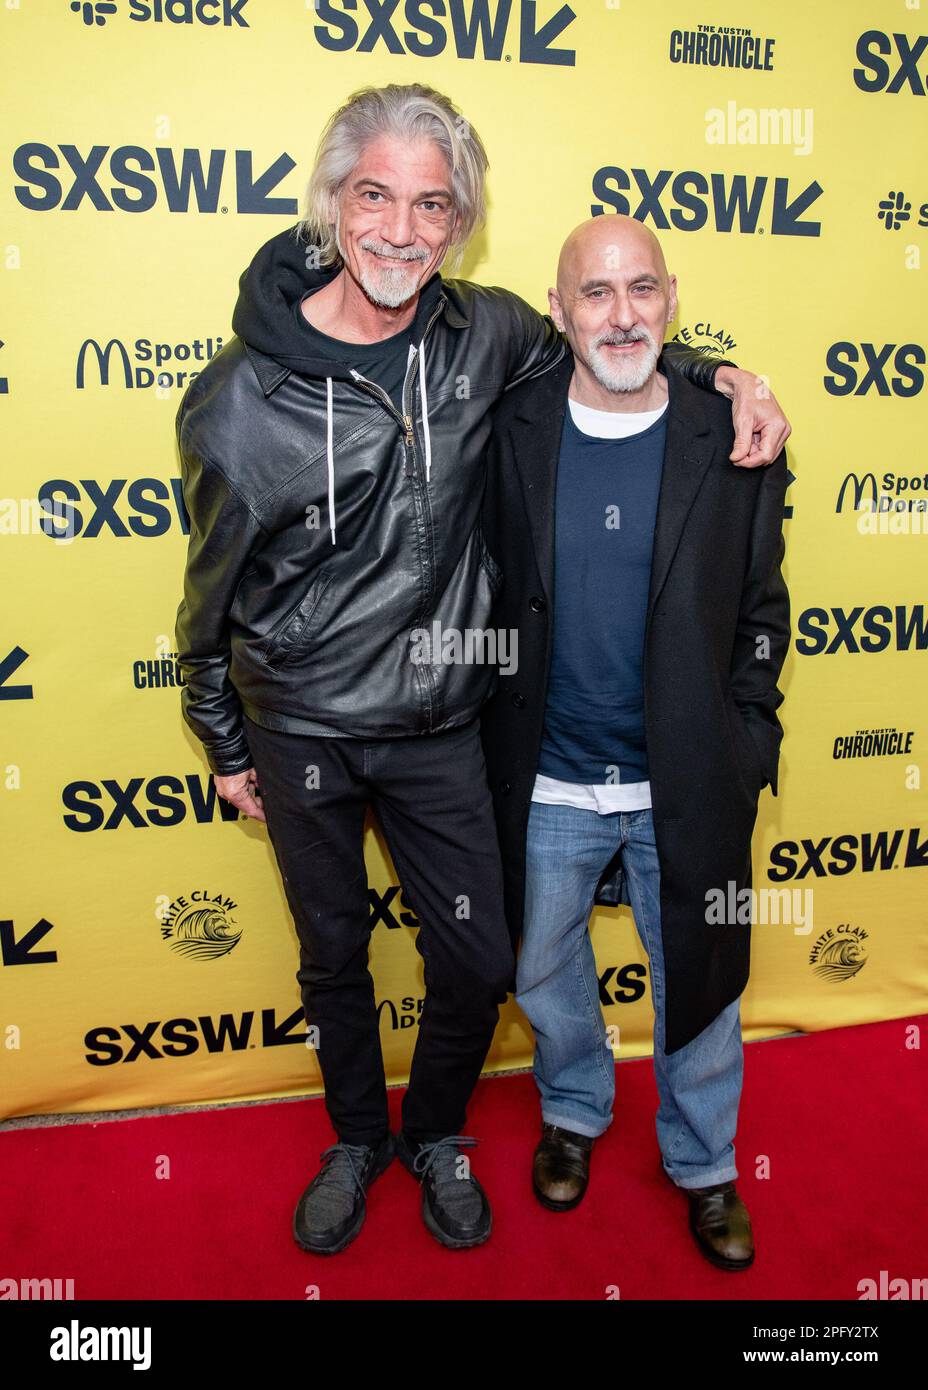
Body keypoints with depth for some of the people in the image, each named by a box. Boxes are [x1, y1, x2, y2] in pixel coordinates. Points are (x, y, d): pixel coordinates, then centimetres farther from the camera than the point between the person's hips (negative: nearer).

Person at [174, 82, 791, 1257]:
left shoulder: (485, 335, -7)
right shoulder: (240, 398, -16)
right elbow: (214, 589, -4)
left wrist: (717, 376, -3)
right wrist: (225, 743, 6)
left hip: (442, 727, 2)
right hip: (301, 731, -2)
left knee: (478, 962, 10)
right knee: (334, 956, 18)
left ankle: (436, 1136, 42)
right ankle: (356, 1139, 47)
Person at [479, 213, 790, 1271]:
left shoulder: (732, 440, -6)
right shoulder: (509, 430, -6)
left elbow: (760, 615, 2)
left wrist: (746, 753, -1)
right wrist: (482, 742, -1)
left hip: (688, 787, 0)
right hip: (546, 783, 1)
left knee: (698, 985, 16)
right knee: (544, 971, 20)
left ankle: (702, 1164, 45)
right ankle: (574, 1114, 52)